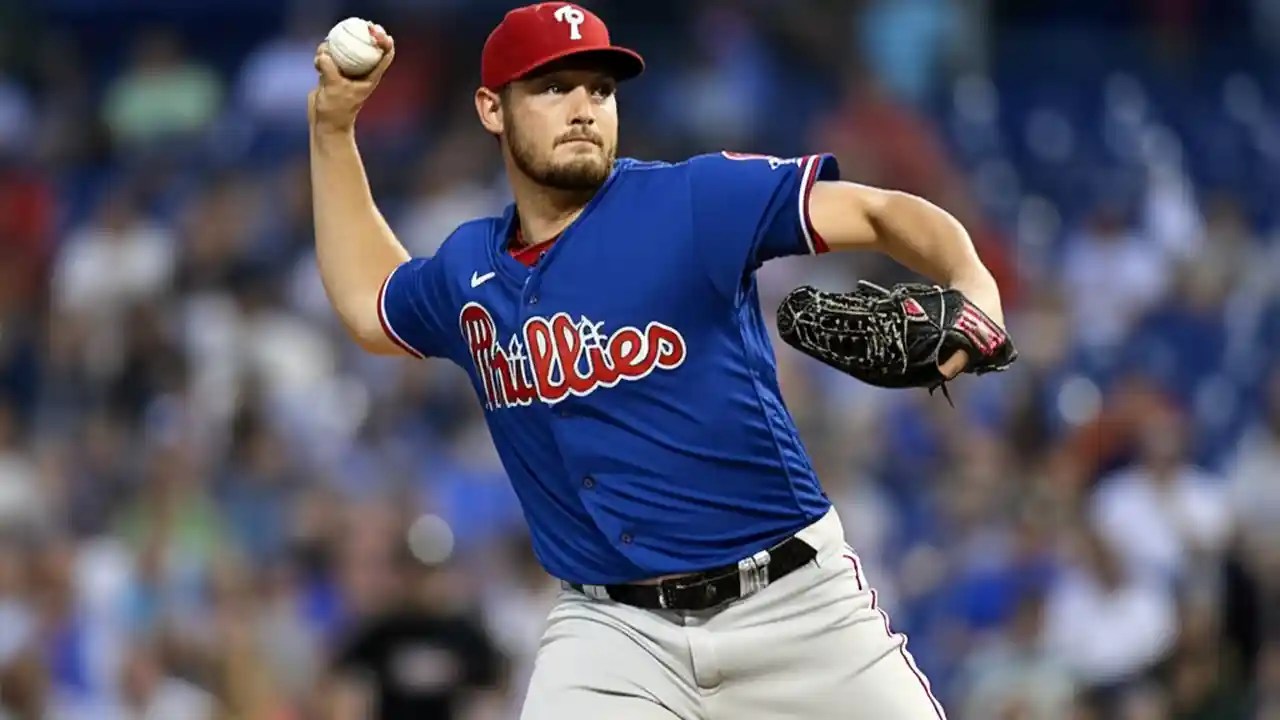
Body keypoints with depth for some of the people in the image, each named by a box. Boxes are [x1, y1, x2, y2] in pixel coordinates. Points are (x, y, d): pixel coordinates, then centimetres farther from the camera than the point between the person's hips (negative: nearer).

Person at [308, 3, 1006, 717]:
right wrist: (333, 128, 26)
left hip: (794, 604, -3)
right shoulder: (467, 270, 11)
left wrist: (973, 289, -33)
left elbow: (882, 212, -12)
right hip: (613, 631, 3)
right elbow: (369, 305, 33)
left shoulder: (694, 200, -6)